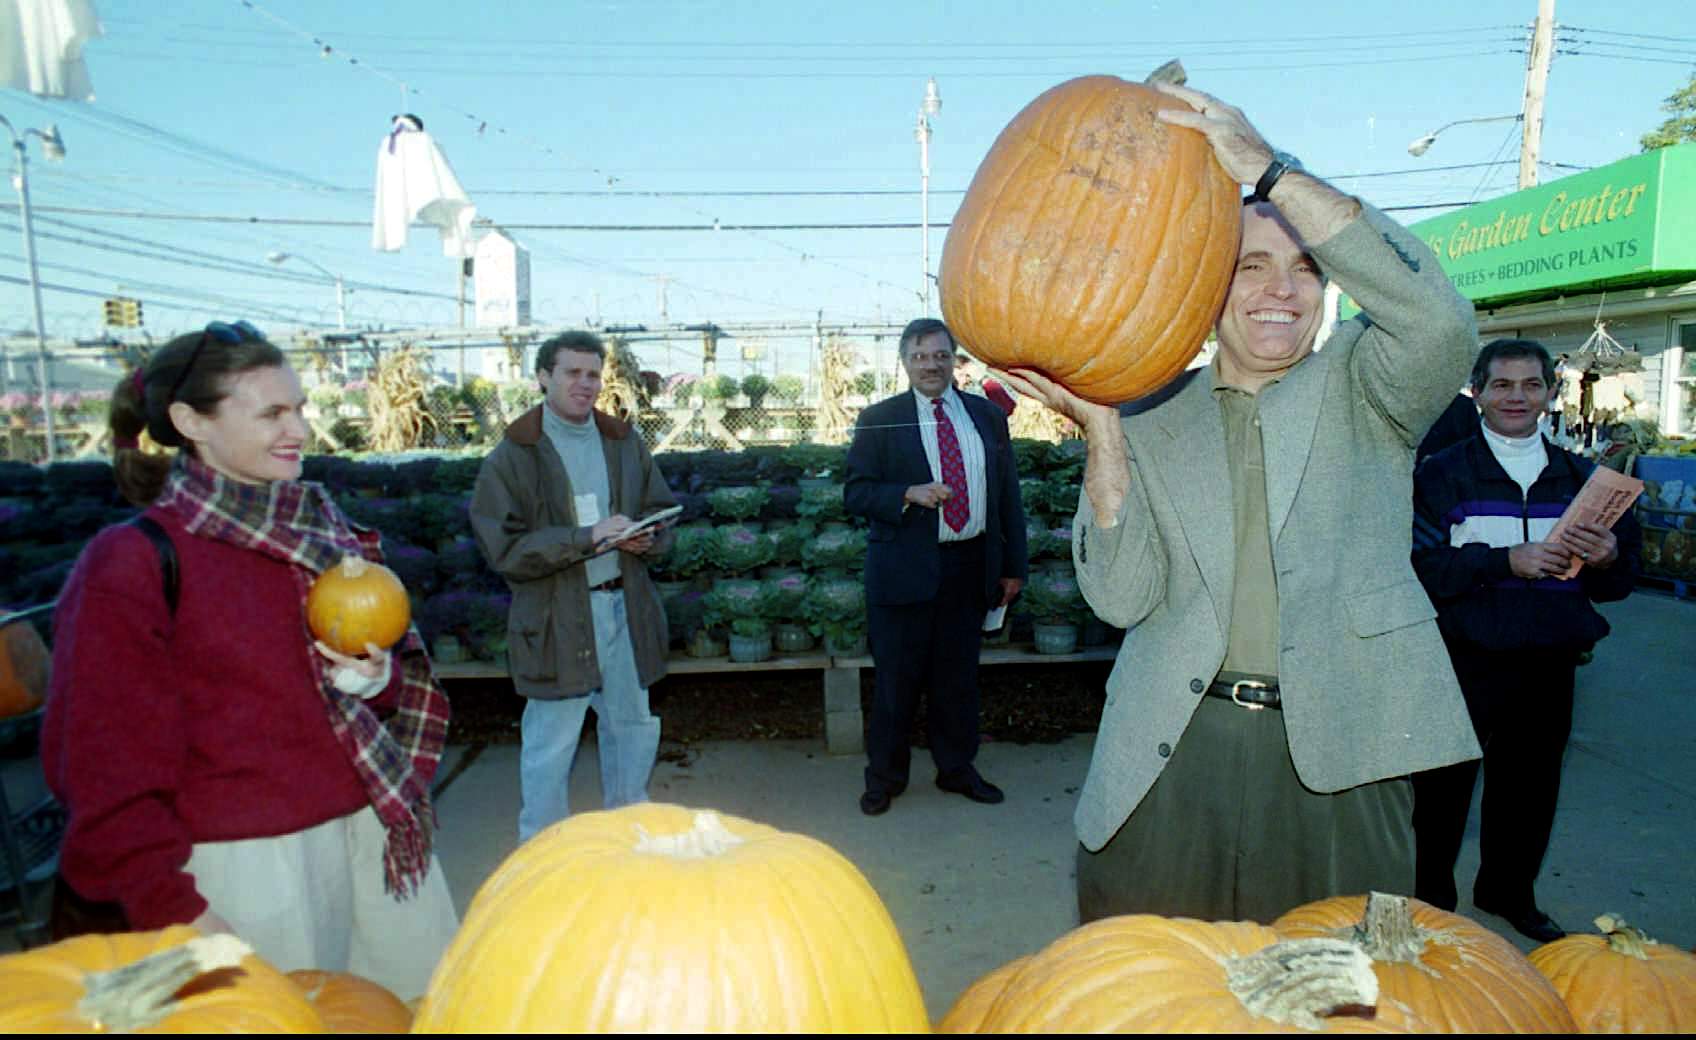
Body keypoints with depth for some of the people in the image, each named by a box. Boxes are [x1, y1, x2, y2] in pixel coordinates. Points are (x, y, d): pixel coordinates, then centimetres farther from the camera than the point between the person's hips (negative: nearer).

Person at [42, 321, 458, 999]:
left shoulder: (323, 534, 6)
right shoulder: (132, 565, -10)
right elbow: (111, 767, -8)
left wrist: (378, 678, -7)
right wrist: (177, 913, -9)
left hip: (374, 833, 5)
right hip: (252, 864, -5)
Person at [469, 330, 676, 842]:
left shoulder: (624, 441, 8)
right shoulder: (512, 456, -6)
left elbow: (662, 512, 14)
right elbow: (503, 547, -12)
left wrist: (646, 539, -10)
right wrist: (588, 537, -21)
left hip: (624, 607, 5)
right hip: (555, 618, -5)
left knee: (632, 728, 17)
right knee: (551, 742, 4)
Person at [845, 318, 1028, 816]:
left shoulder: (989, 416, 9)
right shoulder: (879, 420, 0)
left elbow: (1008, 494, 11)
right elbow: (856, 493, -3)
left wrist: (1014, 566, 8)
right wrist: (910, 494, -20)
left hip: (971, 566, 3)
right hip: (905, 569, -3)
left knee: (959, 675, 14)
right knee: (897, 677, 5)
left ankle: (957, 768, 33)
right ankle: (884, 774, 24)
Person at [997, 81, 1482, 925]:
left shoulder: (1359, 389, 8)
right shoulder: (1153, 423, 8)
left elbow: (1439, 320, -16)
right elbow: (1123, 596, -4)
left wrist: (1268, 171, -17)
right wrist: (1101, 427, -13)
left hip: (1337, 758, 0)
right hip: (1170, 761, 1)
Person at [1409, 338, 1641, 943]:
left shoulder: (1580, 477, 10)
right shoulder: (1441, 473, -4)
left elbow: (1618, 580, 11)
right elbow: (1421, 566, -14)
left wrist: (1607, 559, -11)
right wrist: (1506, 560, -22)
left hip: (1549, 663, 4)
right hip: (1465, 661, -4)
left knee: (1529, 784, 16)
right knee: (1442, 786, 4)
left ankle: (1508, 891, 37)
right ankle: (1430, 898, 22)